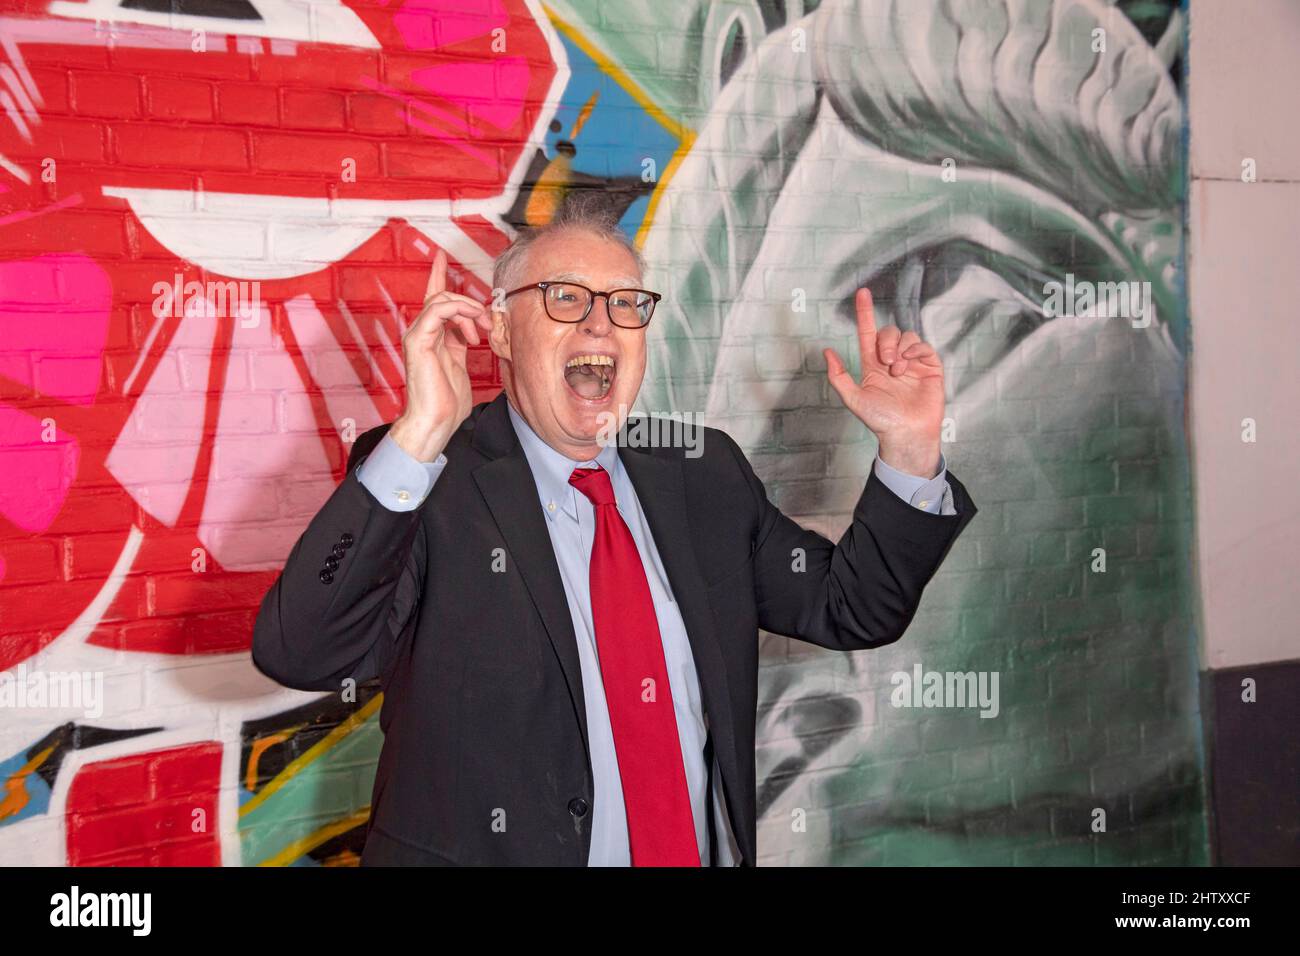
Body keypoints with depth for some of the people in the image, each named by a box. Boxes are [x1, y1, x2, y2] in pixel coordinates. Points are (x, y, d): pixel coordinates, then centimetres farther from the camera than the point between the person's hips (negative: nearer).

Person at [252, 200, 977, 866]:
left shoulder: (703, 473, 3)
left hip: (709, 848, 5)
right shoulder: (430, 480, -13)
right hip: (498, 848, -4)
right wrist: (420, 434, -33)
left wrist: (909, 451, -8)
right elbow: (299, 653, -26)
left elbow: (851, 609, 6)